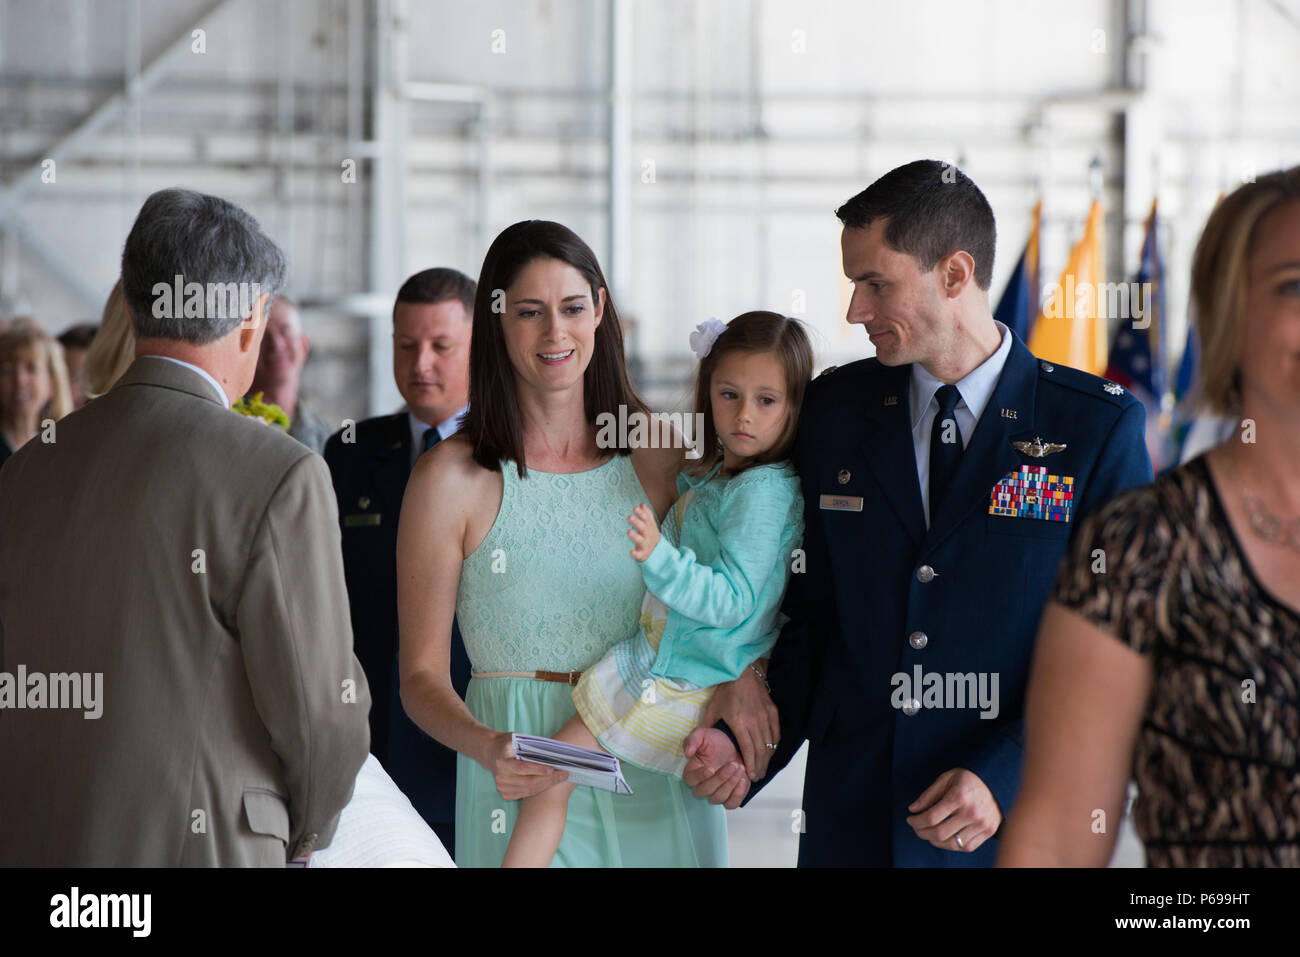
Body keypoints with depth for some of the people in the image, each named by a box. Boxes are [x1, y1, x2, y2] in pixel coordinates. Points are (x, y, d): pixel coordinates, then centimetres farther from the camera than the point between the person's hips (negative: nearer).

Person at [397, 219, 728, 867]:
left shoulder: (661, 455, 3)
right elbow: (422, 674, -5)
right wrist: (486, 746, -24)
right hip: (526, 786, -3)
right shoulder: (450, 478, -6)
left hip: (657, 783, 3)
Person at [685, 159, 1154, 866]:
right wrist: (750, 744, -6)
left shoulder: (1099, 424, -6)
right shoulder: (835, 410, 5)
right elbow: (815, 613, 9)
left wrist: (1004, 780, -17)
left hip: (1016, 818, -3)